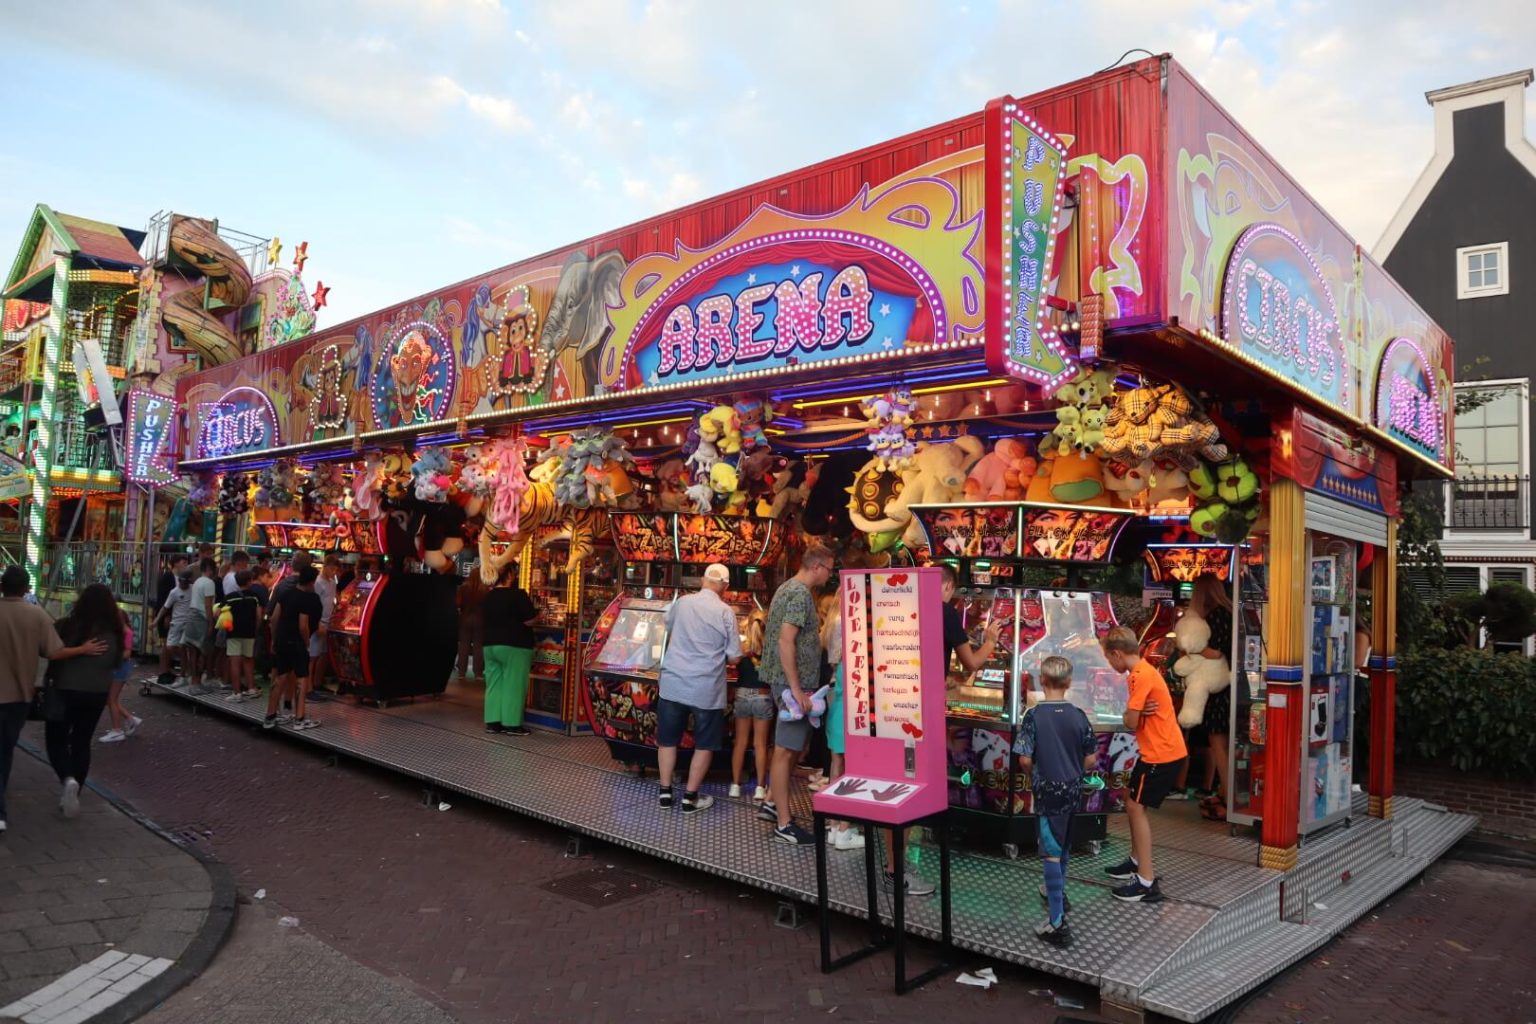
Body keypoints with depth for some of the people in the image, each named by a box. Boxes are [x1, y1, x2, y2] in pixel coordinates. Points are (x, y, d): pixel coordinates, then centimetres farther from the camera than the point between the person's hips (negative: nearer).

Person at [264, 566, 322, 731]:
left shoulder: (286, 593, 4)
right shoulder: (307, 599, -18)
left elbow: (274, 618, 6)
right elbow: (303, 626, -21)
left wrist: (274, 640, 14)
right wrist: (306, 643, -4)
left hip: (281, 641, 7)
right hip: (296, 643, -7)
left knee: (281, 678, 15)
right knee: (300, 680, 1)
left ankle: (270, 717, 19)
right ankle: (299, 720, 3)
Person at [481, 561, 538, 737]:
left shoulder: (489, 596, 8)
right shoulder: (518, 594, -14)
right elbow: (530, 620, -16)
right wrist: (539, 614, 3)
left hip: (490, 644, 7)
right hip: (514, 646, -7)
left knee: (494, 683, 10)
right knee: (513, 684, -1)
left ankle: (493, 722, 11)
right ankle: (512, 724, 2)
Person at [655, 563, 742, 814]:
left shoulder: (680, 603, 2)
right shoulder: (725, 612, -9)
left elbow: (669, 631, 22)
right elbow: (734, 657, -6)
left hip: (673, 683, 3)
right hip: (707, 689, -3)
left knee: (668, 739, 16)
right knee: (704, 744, 11)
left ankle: (665, 793, 20)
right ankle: (690, 798, 14)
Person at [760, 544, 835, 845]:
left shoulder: (788, 588, 14)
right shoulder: (800, 594, -17)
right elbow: (786, 642, -24)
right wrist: (796, 689, -25)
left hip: (790, 681, 10)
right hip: (793, 682, -10)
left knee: (794, 745, 20)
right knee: (785, 750, -5)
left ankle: (773, 803, 30)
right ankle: (784, 824, 1)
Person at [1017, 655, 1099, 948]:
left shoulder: (1034, 715, -15)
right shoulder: (1078, 715, -4)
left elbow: (1025, 759, -15)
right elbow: (1090, 759, 0)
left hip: (1047, 790, -5)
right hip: (1072, 789, 5)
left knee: (1052, 853, -4)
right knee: (1064, 845, 25)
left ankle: (1058, 923, -8)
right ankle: (1057, 891, 46)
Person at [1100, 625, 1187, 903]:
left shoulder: (1140, 676, -21)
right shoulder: (1144, 671, 12)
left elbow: (1130, 723, -19)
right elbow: (1136, 716, 8)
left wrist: (1132, 715, 2)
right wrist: (1137, 713, -14)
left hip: (1161, 754, -10)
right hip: (1160, 750, 10)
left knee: (1137, 808, -6)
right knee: (1131, 800, 20)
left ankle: (1147, 883, -5)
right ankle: (1137, 860, 33)